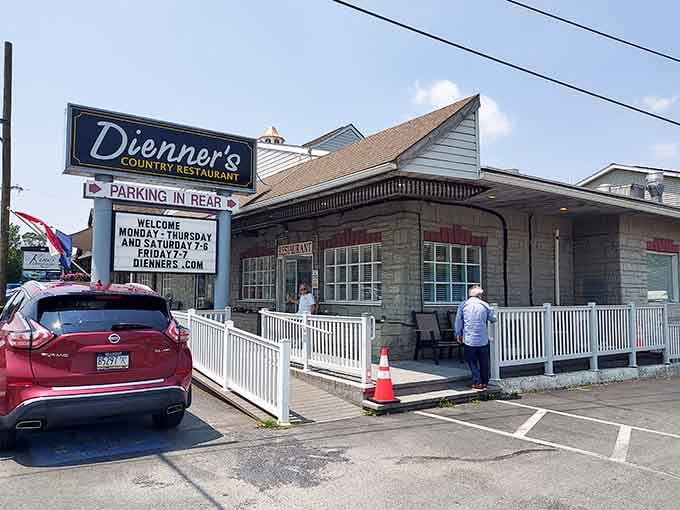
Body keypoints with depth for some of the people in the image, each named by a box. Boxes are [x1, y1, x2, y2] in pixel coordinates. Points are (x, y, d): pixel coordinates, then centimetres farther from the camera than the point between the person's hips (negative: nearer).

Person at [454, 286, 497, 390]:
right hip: (483, 339, 1)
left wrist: (458, 334, 15)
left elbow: (458, 321, 3)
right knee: (484, 362, 13)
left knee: (472, 362, 7)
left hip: (469, 339, -1)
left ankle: (477, 382, 3)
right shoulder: (485, 305, 0)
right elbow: (493, 319, 11)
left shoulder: (463, 305, -1)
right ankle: (485, 382, 19)